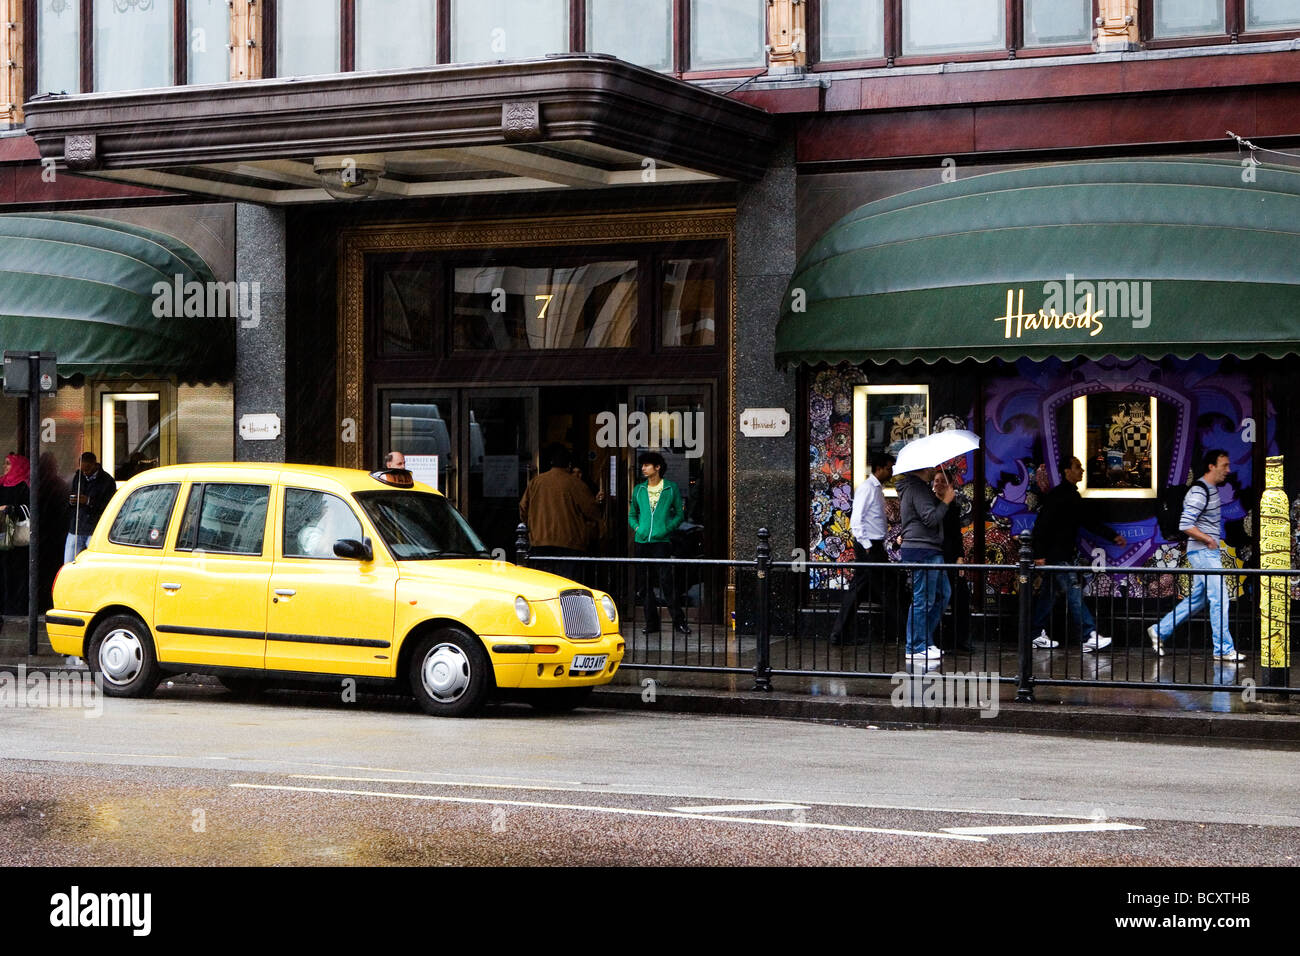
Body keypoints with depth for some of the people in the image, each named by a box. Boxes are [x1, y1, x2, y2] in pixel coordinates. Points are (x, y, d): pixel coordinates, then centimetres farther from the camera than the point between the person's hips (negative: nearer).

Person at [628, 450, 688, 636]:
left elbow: (680, 514, 8)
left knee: (666, 580, -12)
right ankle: (652, 622, 11)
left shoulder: (671, 488, 4)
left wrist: (667, 528, -6)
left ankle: (678, 620, -5)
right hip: (641, 541, 4)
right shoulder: (638, 490, 13)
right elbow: (632, 514, 22)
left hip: (662, 541, -4)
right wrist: (636, 527, 4)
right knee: (646, 584, 5)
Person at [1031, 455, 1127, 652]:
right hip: (1057, 555, -10)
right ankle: (1090, 637, -14)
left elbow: (1087, 522, 23)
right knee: (1074, 594, -11)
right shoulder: (1056, 496, -15)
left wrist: (1113, 536, 18)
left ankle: (1036, 635, 19)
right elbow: (1041, 524, -18)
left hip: (1066, 554, 10)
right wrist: (1039, 554, -21)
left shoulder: (1073, 496, 15)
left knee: (1049, 594, 13)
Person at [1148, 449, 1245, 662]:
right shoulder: (1199, 492, -17)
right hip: (1203, 552, -10)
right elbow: (1185, 525, -24)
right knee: (1220, 598, -9)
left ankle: (1160, 630, 22)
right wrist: (1208, 540, -17)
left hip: (1209, 552, 10)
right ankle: (1223, 649, -5)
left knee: (1197, 598, 14)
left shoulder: (1212, 489, 14)